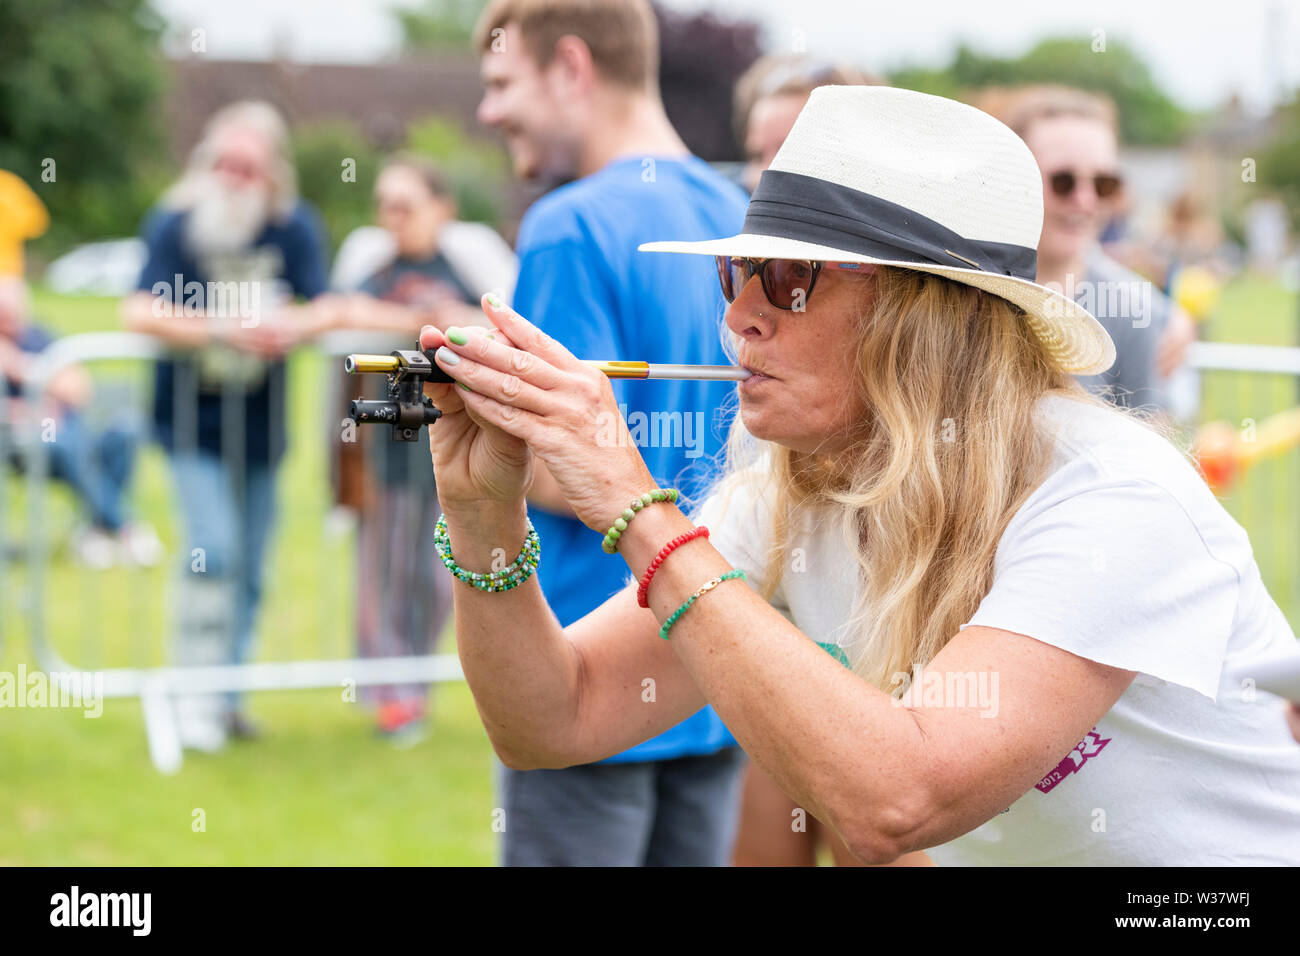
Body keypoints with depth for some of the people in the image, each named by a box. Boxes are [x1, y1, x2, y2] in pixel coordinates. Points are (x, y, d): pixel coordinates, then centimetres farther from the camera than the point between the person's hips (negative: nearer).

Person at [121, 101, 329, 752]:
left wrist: (291, 327, -28)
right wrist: (225, 330, -29)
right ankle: (196, 695, -6)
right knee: (214, 550, -16)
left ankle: (228, 693, 24)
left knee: (249, 569, 10)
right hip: (190, 422, -4)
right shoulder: (175, 223, -12)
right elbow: (140, 312, -21)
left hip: (260, 423, 4)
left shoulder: (296, 228, -3)